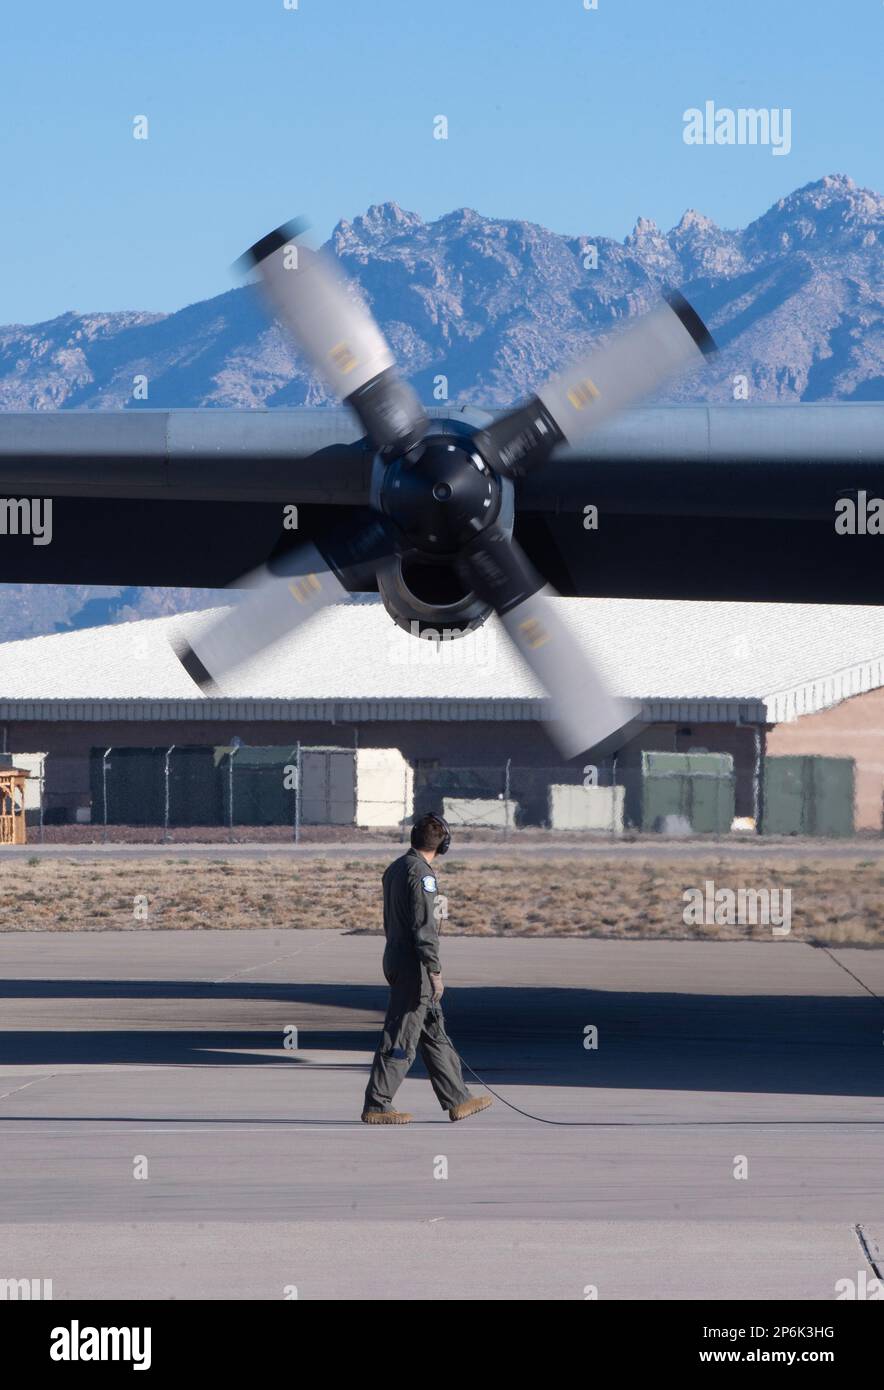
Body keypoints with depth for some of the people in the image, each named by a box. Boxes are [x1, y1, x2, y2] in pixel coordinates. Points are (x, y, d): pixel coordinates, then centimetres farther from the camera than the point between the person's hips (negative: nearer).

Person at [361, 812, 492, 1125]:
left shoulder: (394, 868, 12)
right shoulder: (420, 873, -17)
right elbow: (424, 927, -21)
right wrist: (435, 972, -19)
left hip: (395, 959, 10)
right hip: (413, 967, -10)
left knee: (434, 1033, 14)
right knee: (401, 1039, -5)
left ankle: (457, 1100, 19)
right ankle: (376, 1106, -2)